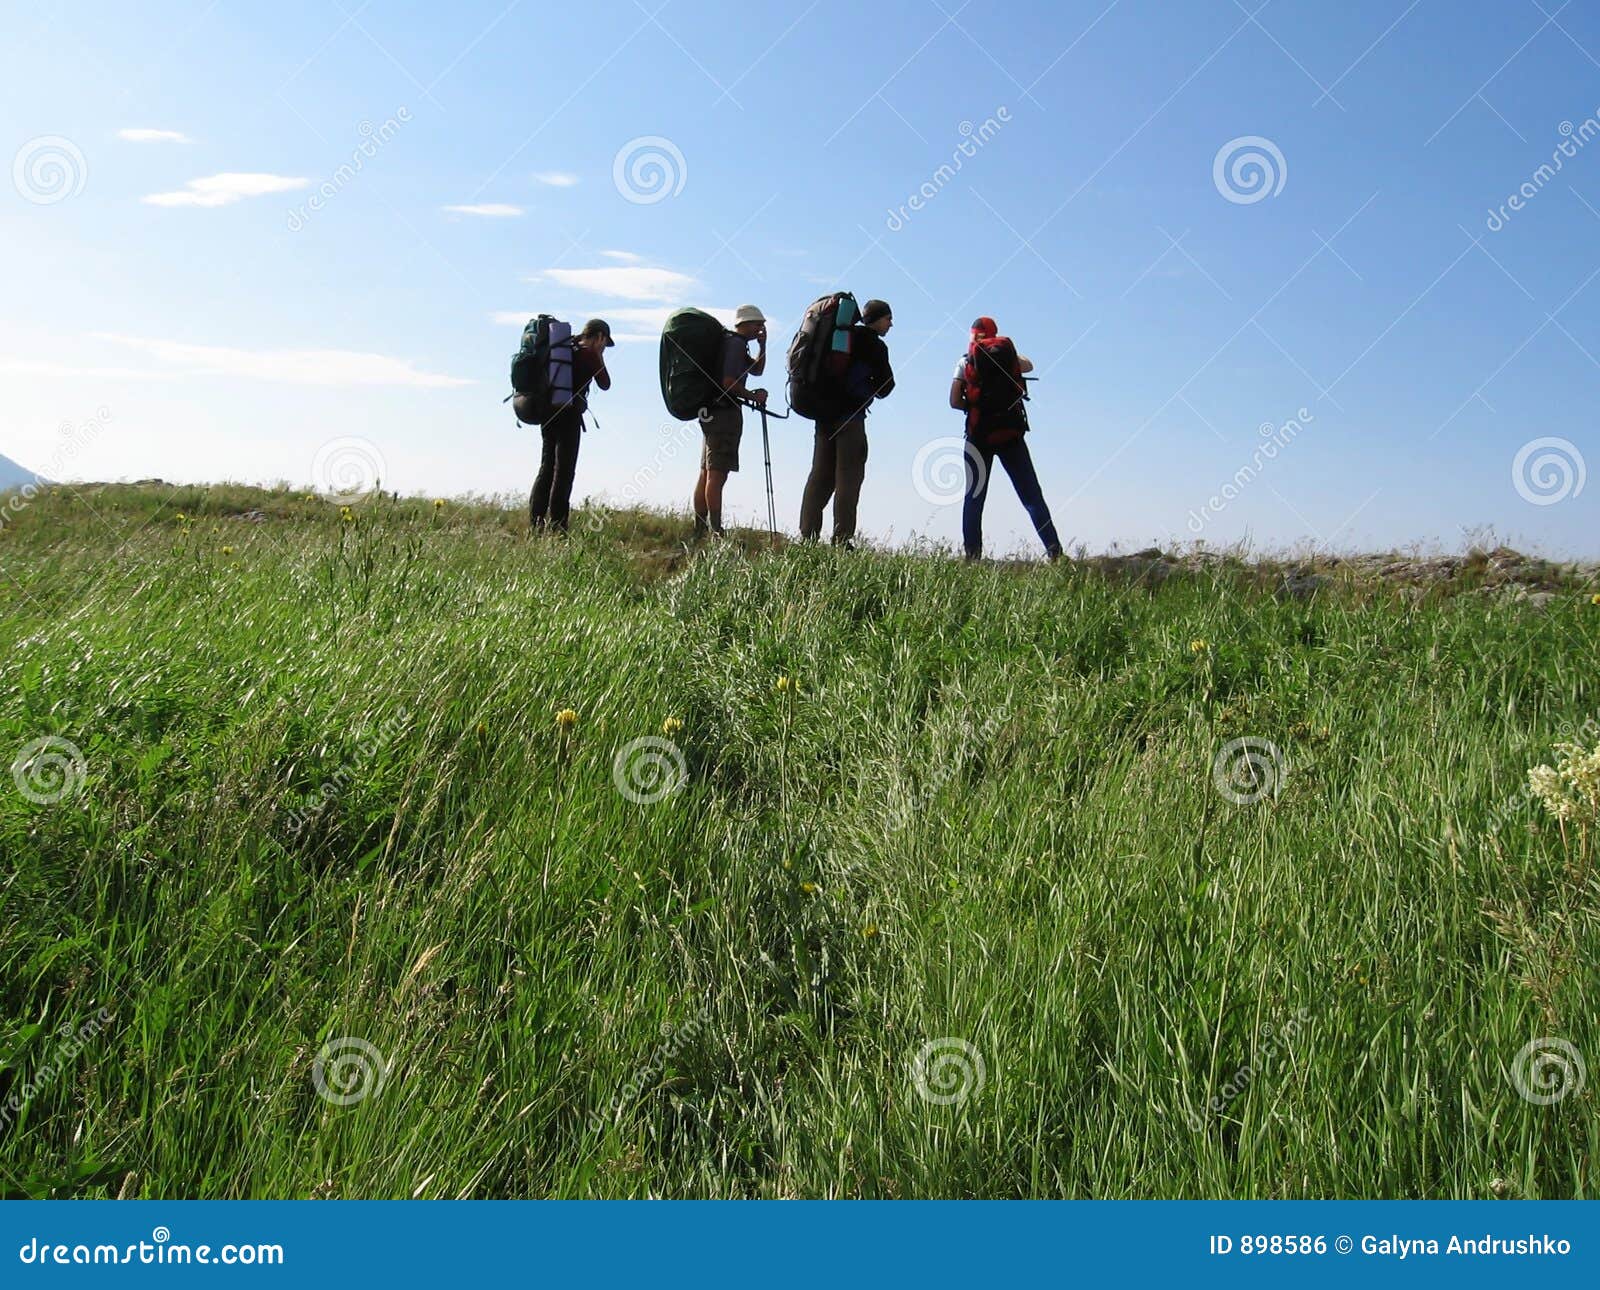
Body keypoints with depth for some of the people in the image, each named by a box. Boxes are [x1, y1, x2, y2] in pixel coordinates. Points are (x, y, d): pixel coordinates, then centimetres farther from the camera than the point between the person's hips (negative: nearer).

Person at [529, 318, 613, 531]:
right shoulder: (588, 354, -7)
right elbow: (605, 384, 0)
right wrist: (600, 357, 10)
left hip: (549, 415, 7)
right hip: (569, 417, -7)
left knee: (546, 468, 12)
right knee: (563, 470, -3)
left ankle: (536, 522, 7)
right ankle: (556, 525, -6)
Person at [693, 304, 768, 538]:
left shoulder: (732, 342, 21)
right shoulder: (736, 343, -10)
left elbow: (756, 370, 31)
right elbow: (728, 383, -20)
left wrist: (762, 345, 17)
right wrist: (754, 396, -8)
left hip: (712, 413, 11)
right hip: (725, 411, -11)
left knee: (707, 472, 8)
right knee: (717, 474, -14)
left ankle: (699, 530, 10)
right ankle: (716, 532, -17)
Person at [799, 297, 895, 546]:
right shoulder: (874, 344, -3)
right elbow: (886, 386, -3)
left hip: (824, 412, 7)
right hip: (850, 415, -7)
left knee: (820, 475, 7)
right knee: (848, 476, -6)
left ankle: (808, 536, 3)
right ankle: (842, 539, -11)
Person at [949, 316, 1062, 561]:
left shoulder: (965, 362, 2)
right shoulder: (1009, 355, 7)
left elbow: (955, 401, -5)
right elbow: (1028, 365, 29)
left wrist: (975, 408, 11)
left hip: (980, 435, -1)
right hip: (1011, 433, 1)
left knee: (974, 499, 5)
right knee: (1032, 496, 4)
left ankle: (972, 556, -5)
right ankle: (1055, 552, -3)